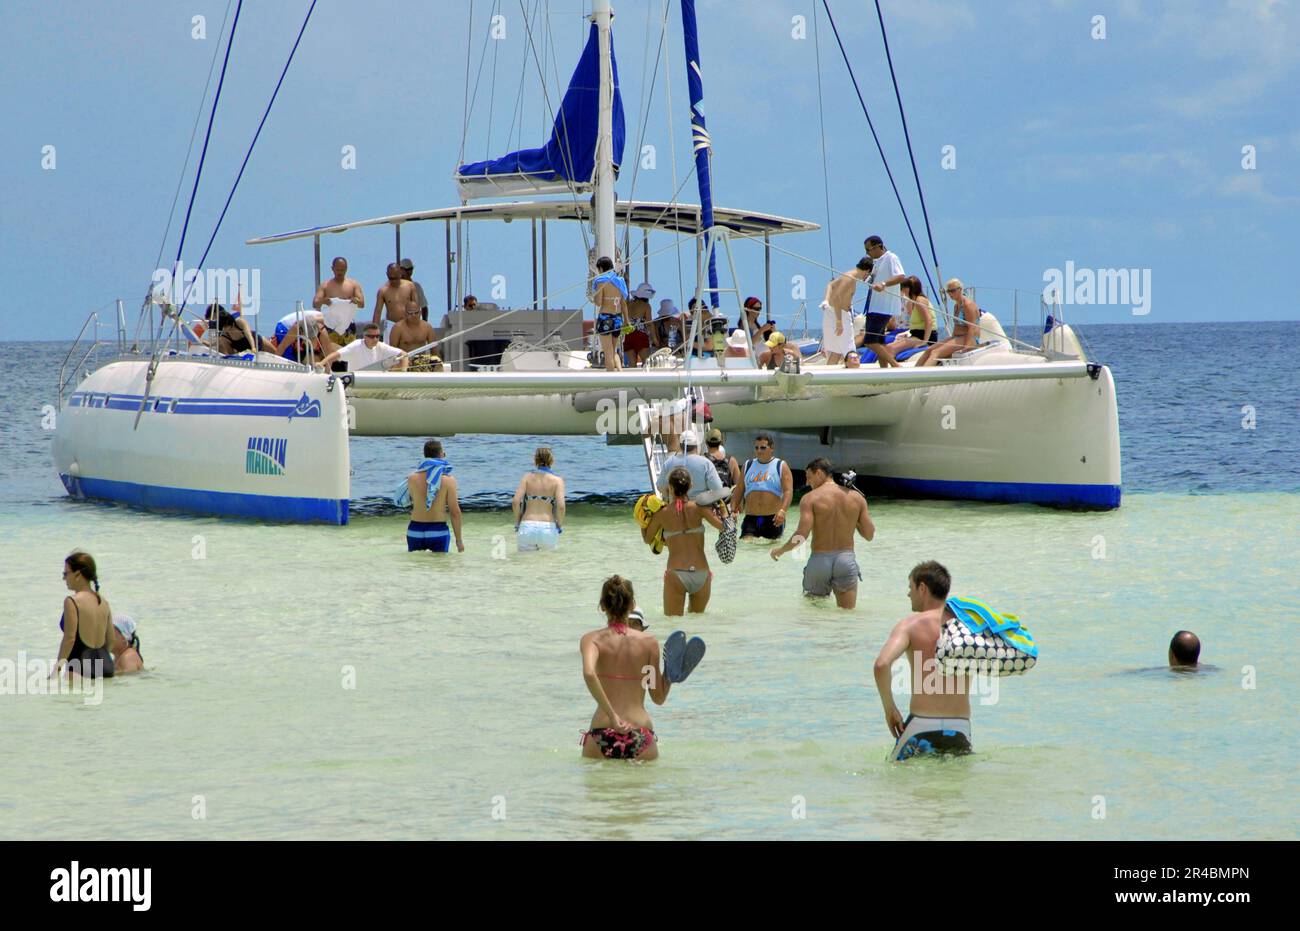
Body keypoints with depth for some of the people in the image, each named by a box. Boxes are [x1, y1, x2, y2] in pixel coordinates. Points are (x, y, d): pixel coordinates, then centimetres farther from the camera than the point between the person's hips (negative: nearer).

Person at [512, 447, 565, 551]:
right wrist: (560, 526, 4)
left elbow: (516, 502, -6)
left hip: (527, 528, 0)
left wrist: (517, 523, 7)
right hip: (548, 530, 0)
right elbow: (561, 506, -12)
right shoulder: (557, 480, 0)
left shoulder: (527, 477, 4)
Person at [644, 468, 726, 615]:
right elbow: (723, 526, -6)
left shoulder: (662, 513, 0)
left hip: (676, 575, -1)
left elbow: (647, 539, 14)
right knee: (697, 617, 20)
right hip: (701, 574, 1)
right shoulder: (698, 508, -2)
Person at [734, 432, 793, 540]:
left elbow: (788, 491, -8)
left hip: (773, 519, -2)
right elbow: (739, 491, 16)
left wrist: (783, 510, -24)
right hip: (751, 518, 2)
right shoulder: (747, 466, 14)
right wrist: (733, 511, 4)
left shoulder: (781, 467, 3)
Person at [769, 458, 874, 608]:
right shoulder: (856, 497, 4)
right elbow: (870, 535, 5)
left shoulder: (810, 498, -7)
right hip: (847, 560, 2)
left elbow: (802, 535, -16)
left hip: (819, 561, -2)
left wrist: (781, 550, 0)